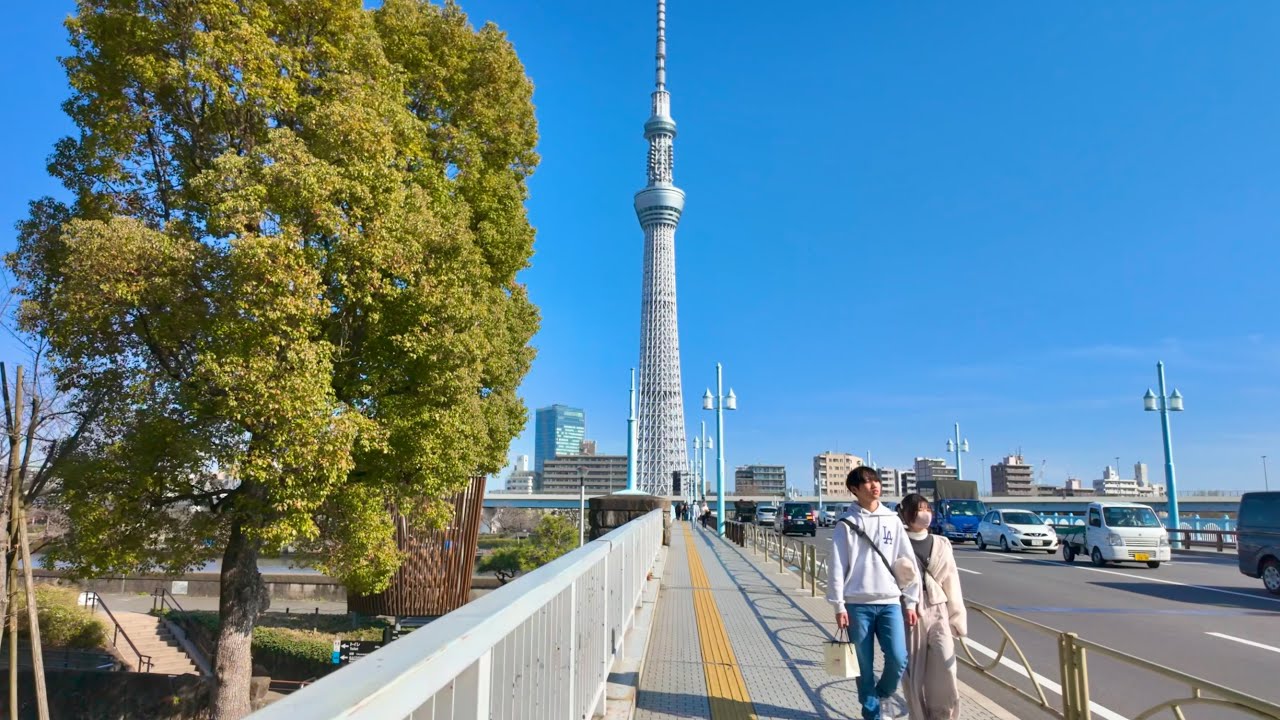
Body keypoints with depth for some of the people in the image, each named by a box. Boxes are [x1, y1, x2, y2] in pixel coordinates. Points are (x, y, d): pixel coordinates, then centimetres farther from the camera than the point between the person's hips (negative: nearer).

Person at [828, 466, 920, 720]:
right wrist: (839, 606, -7)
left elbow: (908, 562, 8)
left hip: (890, 602, 2)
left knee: (898, 658, -8)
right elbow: (837, 567, -3)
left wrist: (911, 602, 5)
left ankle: (885, 693, 22)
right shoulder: (846, 523, -2)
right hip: (857, 604, -2)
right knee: (864, 665, 4)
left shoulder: (892, 520, 6)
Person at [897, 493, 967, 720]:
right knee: (914, 673, 1)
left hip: (938, 612, 3)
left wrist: (956, 617, 8)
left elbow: (951, 581, 11)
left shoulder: (941, 544, 10)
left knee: (945, 668, -10)